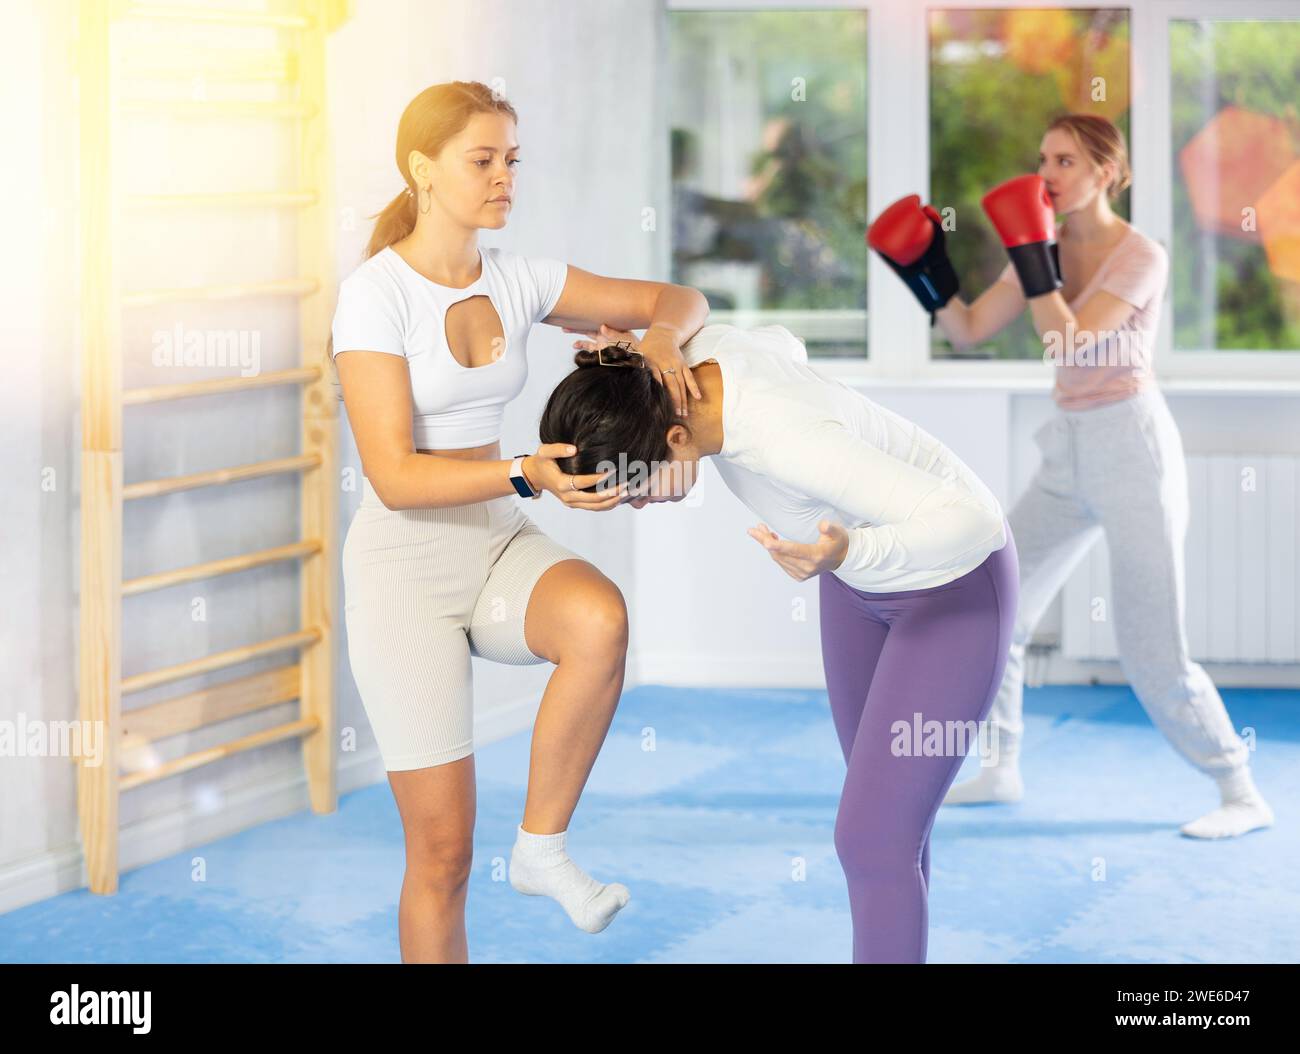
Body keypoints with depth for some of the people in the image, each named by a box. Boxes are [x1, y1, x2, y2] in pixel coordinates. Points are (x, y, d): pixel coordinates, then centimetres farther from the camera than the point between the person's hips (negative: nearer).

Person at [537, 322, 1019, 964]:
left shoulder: (787, 440, -44)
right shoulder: (703, 351, -21)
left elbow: (973, 523, -43)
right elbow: (783, 348, 6)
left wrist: (844, 555, -61)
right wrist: (637, 363, -8)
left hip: (956, 586, -8)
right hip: (868, 554, 8)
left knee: (869, 844, -7)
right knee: (885, 800, 23)